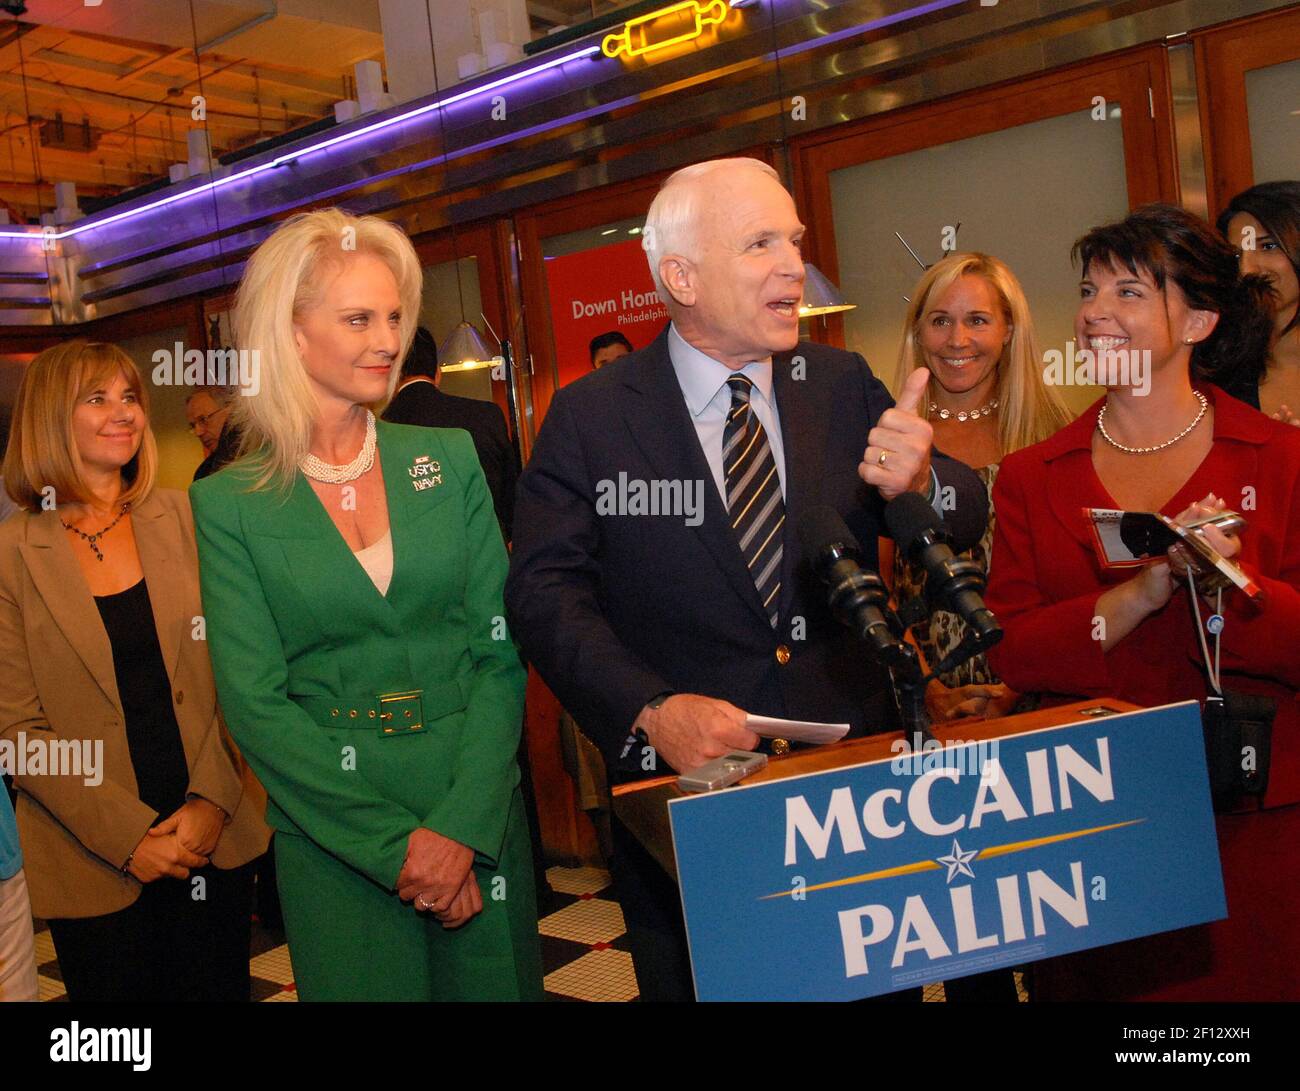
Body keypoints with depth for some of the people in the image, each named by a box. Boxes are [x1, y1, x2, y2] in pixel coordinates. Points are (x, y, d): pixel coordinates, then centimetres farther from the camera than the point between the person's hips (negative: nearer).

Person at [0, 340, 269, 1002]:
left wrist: (213, 801, -9)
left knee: (219, 986, 13)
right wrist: (128, 835, -12)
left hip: (217, 835, 2)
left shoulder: (185, 518, 3)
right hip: (93, 864, -2)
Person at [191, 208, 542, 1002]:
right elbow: (256, 704, -7)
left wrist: (462, 825, -12)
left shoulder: (450, 459, 1)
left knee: (498, 984, 14)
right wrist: (394, 843, -12)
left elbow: (501, 650, -2)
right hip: (331, 839, -2)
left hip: (481, 814, 2)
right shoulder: (229, 503, -4)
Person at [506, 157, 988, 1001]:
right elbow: (545, 590, -12)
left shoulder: (844, 385, 2)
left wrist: (918, 483, -24)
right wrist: (650, 709, -26)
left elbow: (968, 518, 0)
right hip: (688, 783, -2)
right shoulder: (590, 417, -7)